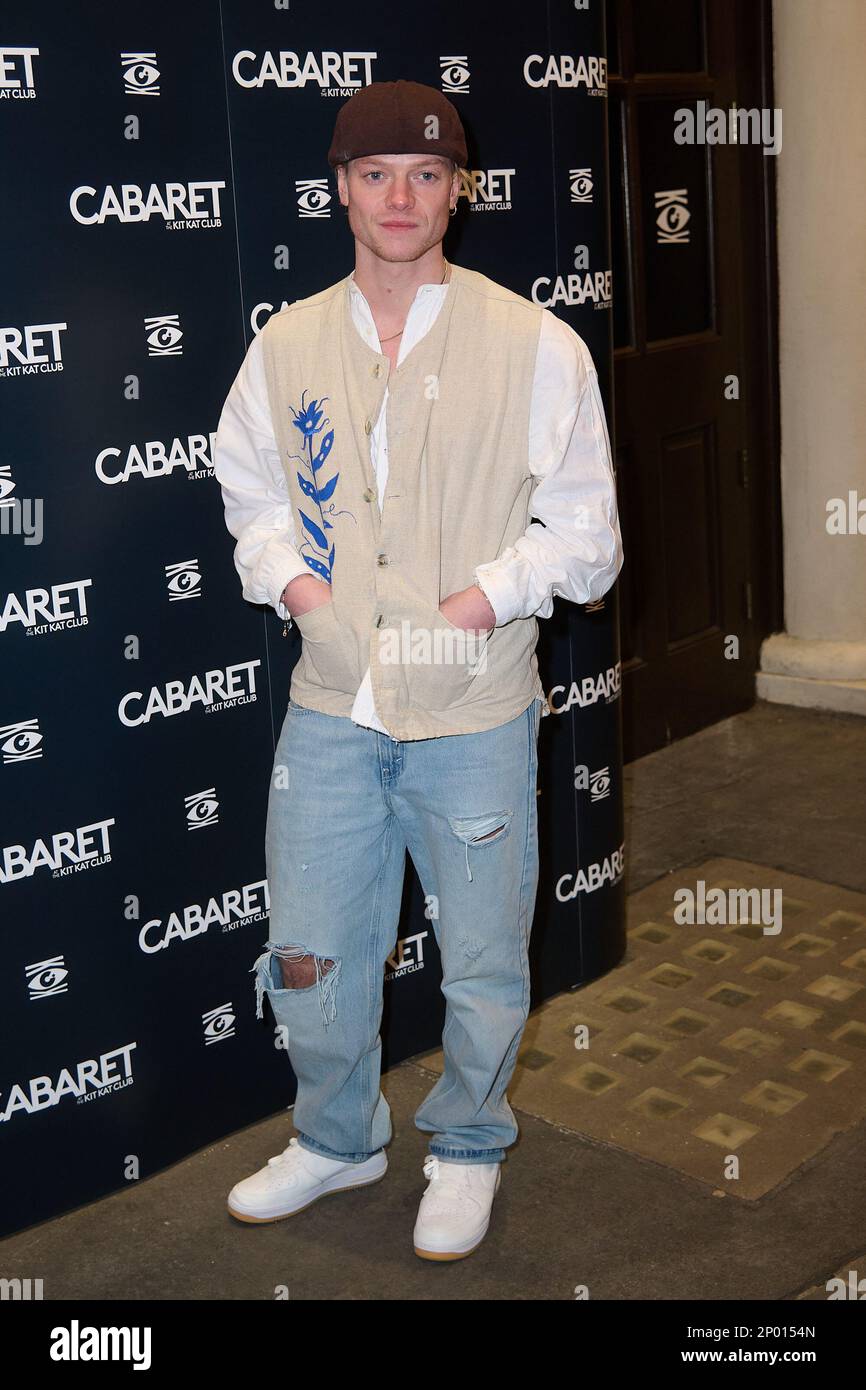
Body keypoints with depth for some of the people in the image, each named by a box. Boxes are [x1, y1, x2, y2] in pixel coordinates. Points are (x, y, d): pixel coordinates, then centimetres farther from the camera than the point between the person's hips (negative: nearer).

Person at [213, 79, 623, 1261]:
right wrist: (292, 577, -3)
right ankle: (336, 1138, 40)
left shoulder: (535, 344, -5)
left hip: (475, 716, -2)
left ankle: (468, 1148, 38)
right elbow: (250, 485, 15)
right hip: (331, 708, 3)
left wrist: (485, 598, -15)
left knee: (482, 958, 11)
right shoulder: (288, 343, 4)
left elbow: (582, 526, -3)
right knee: (311, 951, 13)